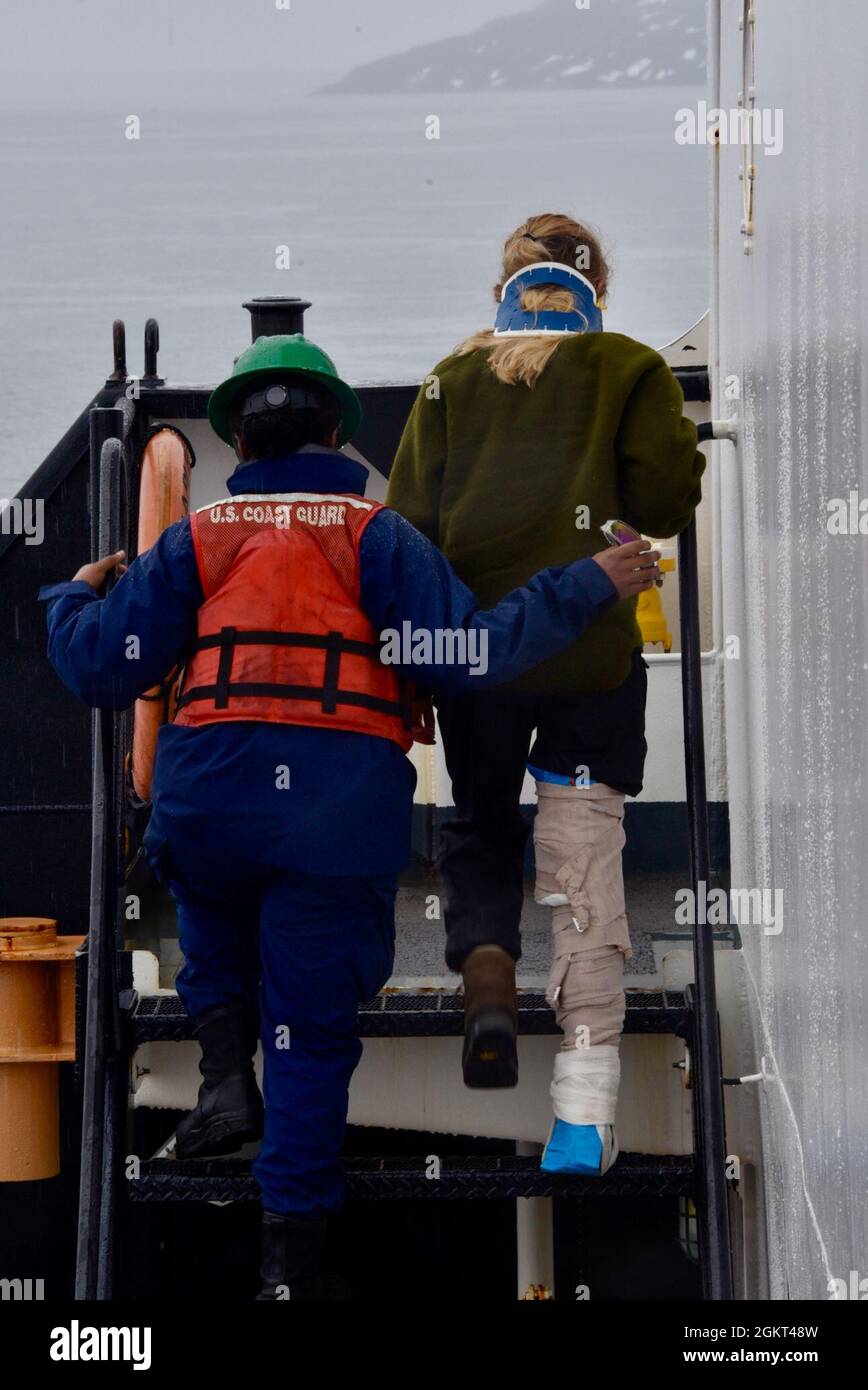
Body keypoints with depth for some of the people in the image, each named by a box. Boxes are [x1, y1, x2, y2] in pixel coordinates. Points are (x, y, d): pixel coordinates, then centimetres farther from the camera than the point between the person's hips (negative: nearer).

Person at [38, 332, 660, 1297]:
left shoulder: (195, 540, 11)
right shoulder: (374, 535, 6)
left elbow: (99, 669, 9)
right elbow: (471, 651, -4)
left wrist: (75, 597, 30)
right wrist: (588, 589, 6)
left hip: (207, 802, 2)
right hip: (341, 808, -2)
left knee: (216, 917, 36)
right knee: (312, 1026, 7)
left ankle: (226, 1074, 14)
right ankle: (289, 1259, 10)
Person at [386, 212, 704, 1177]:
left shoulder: (451, 380, 9)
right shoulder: (629, 369, 3)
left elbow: (408, 521, 4)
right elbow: (663, 504, -6)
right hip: (593, 651, -1)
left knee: (477, 824, 22)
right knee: (584, 860, 0)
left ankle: (485, 963, -7)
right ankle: (585, 1110, -5)